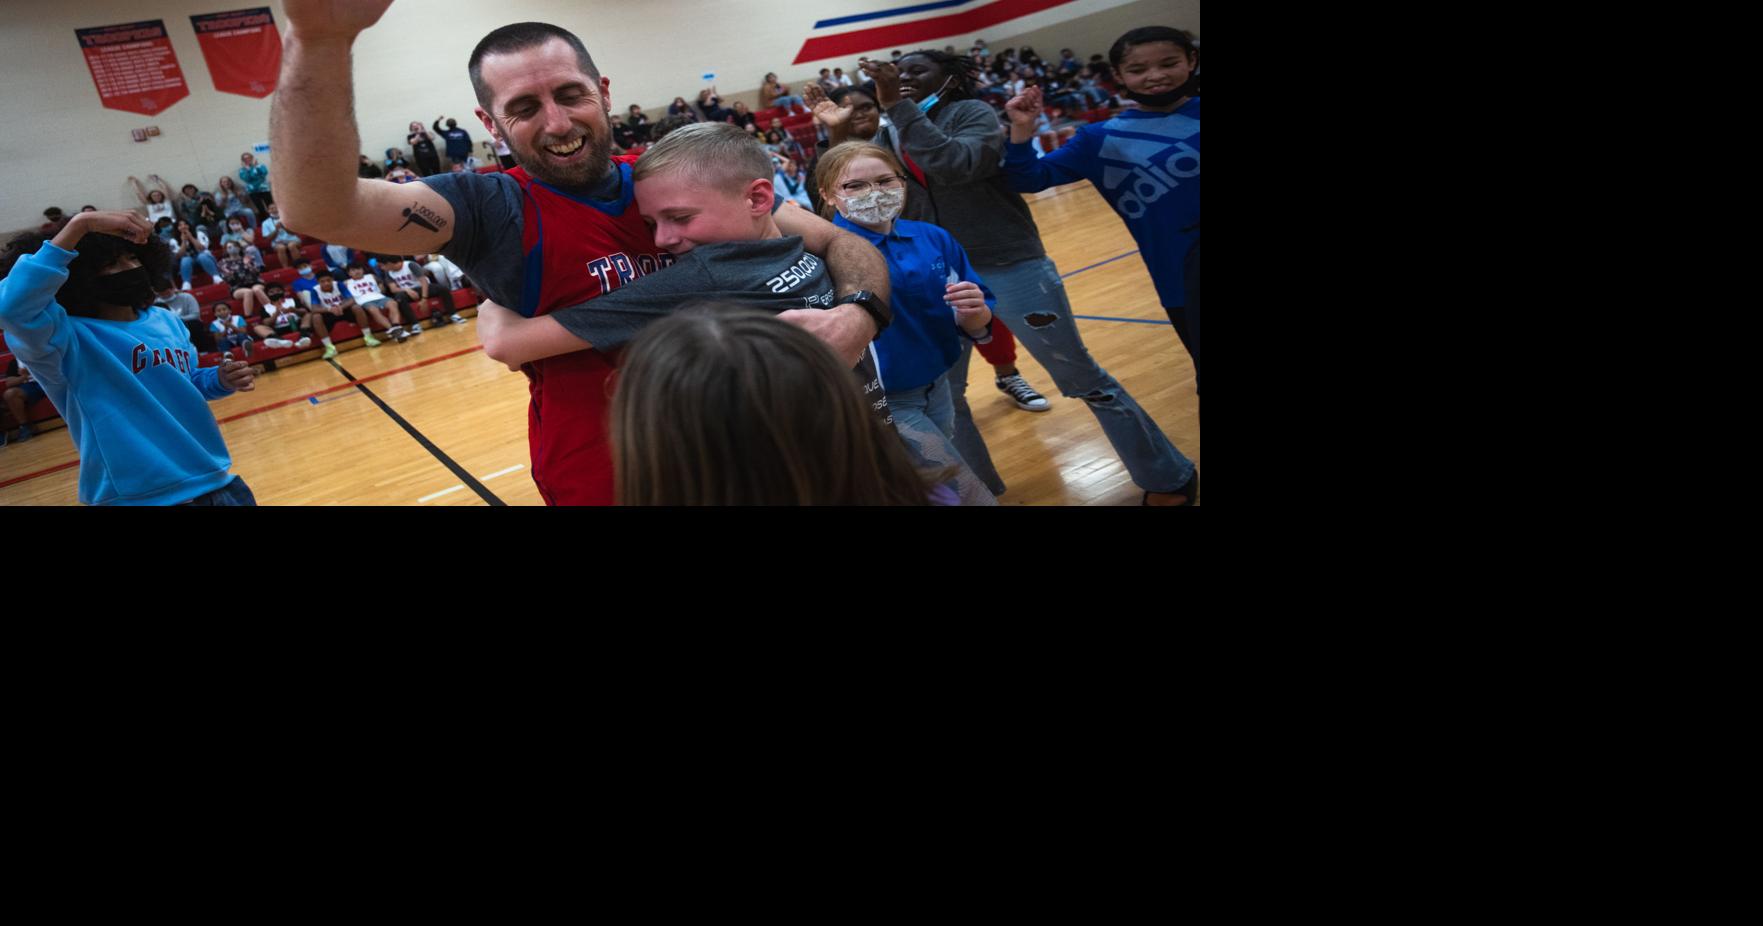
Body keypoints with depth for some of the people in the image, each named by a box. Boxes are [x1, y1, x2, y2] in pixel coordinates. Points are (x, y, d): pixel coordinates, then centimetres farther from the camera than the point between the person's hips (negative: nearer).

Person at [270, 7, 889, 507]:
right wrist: (318, 38, -44)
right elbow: (319, 210, -27)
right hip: (599, 484, -3)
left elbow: (838, 242, -2)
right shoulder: (492, 211, -11)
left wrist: (859, 314, -26)